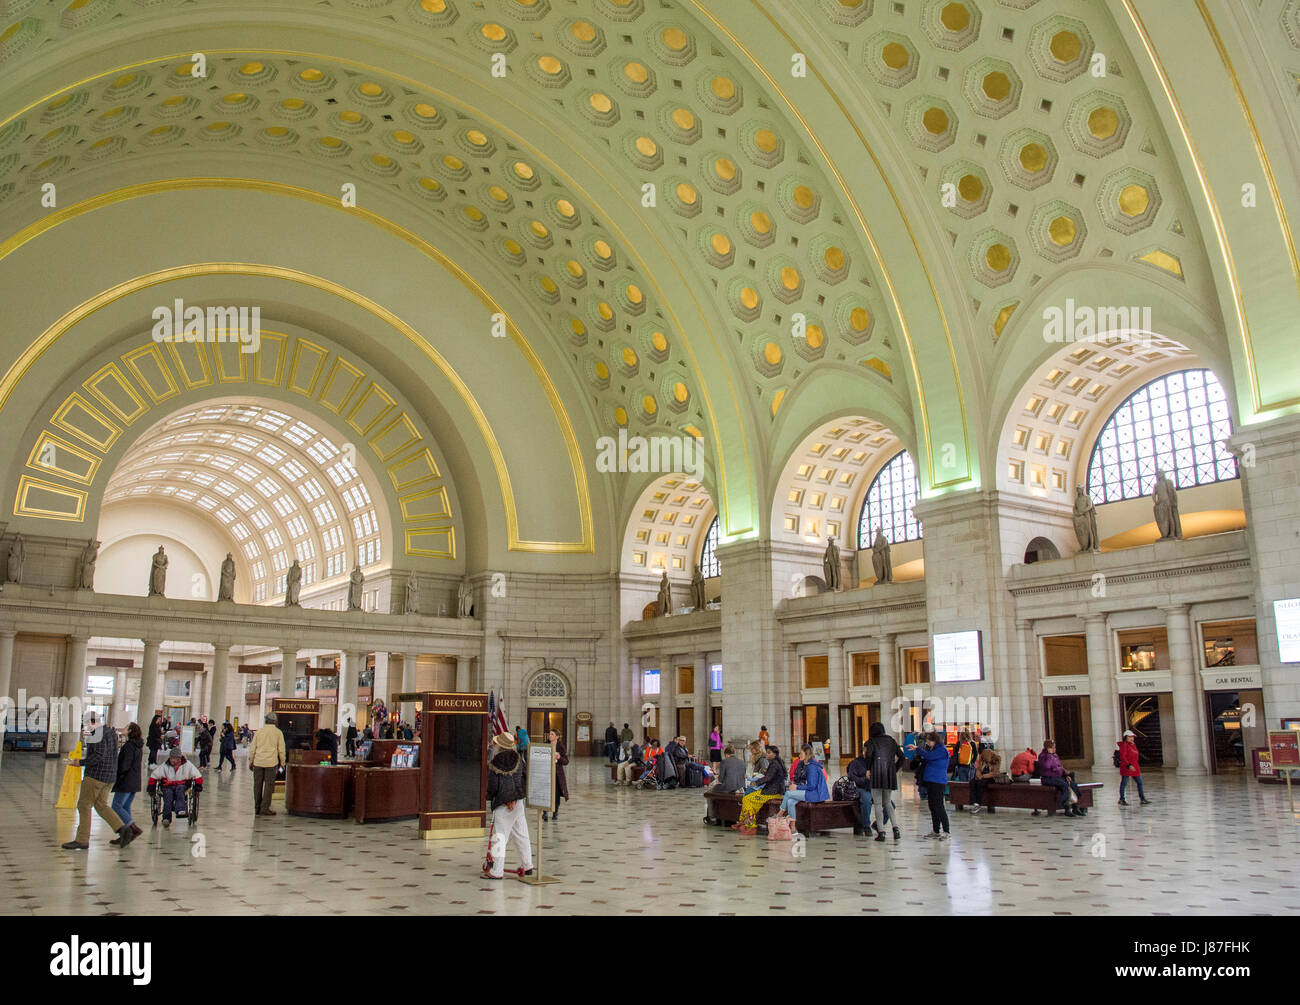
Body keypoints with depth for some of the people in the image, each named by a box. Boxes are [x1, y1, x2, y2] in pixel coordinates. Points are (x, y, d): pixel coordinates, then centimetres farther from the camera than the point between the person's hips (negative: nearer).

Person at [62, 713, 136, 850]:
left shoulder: (99, 735, -16)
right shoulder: (110, 733, 15)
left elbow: (99, 756, -23)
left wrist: (80, 762, -17)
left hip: (97, 775, -10)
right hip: (109, 776, 10)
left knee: (84, 805, -1)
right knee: (101, 805, 12)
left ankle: (82, 840, 3)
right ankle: (123, 830, 1)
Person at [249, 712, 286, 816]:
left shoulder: (258, 731, 7)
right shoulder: (278, 732, 0)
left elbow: (252, 748, 8)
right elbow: (281, 750, 1)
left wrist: (250, 762, 16)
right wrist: (282, 763, 9)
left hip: (258, 762, 3)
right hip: (271, 763, -3)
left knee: (257, 785, 9)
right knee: (269, 785, 1)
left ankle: (257, 809, 13)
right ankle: (264, 809, -1)